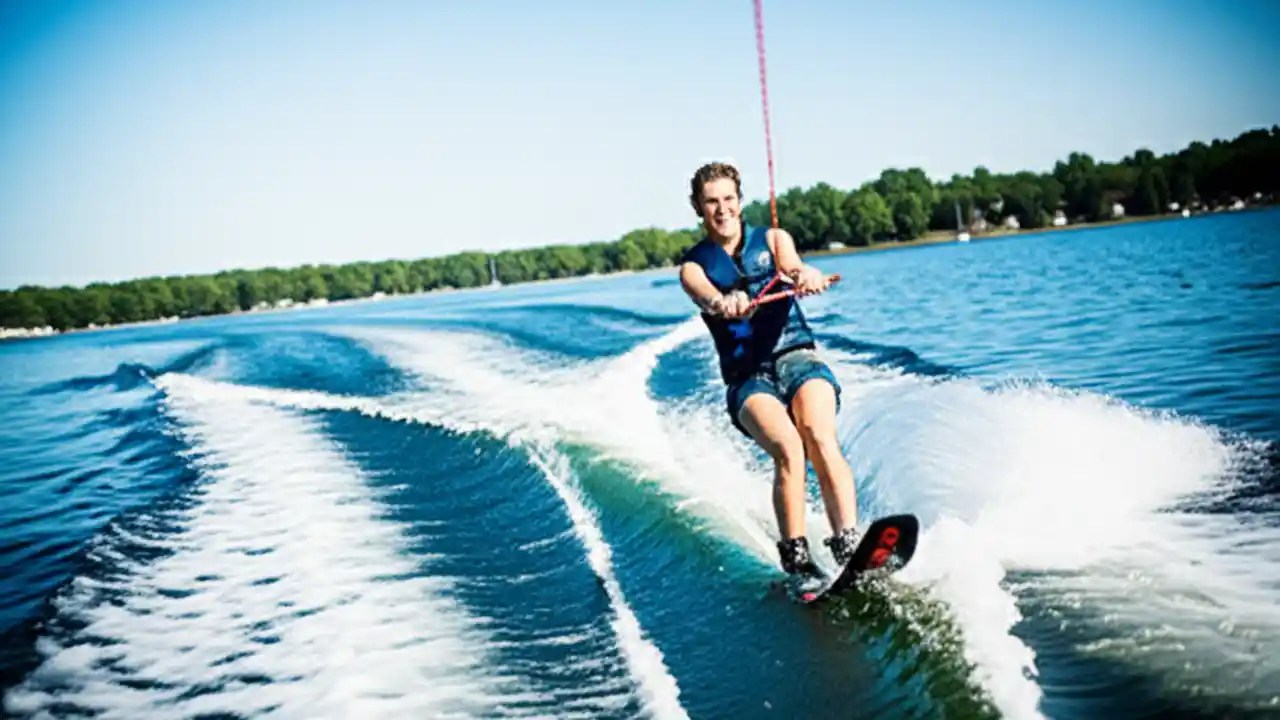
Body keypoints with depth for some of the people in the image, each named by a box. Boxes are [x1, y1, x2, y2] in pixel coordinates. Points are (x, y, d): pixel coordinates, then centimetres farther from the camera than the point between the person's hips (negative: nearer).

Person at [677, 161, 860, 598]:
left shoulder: (773, 239, 14)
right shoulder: (694, 266, 9)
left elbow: (791, 264, -10)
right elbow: (706, 296, -15)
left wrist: (804, 275, -36)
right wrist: (723, 304, -41)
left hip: (797, 356, 1)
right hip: (747, 376, -1)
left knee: (820, 437, -29)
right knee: (787, 448, -29)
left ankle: (849, 545, -36)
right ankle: (797, 561, -28)